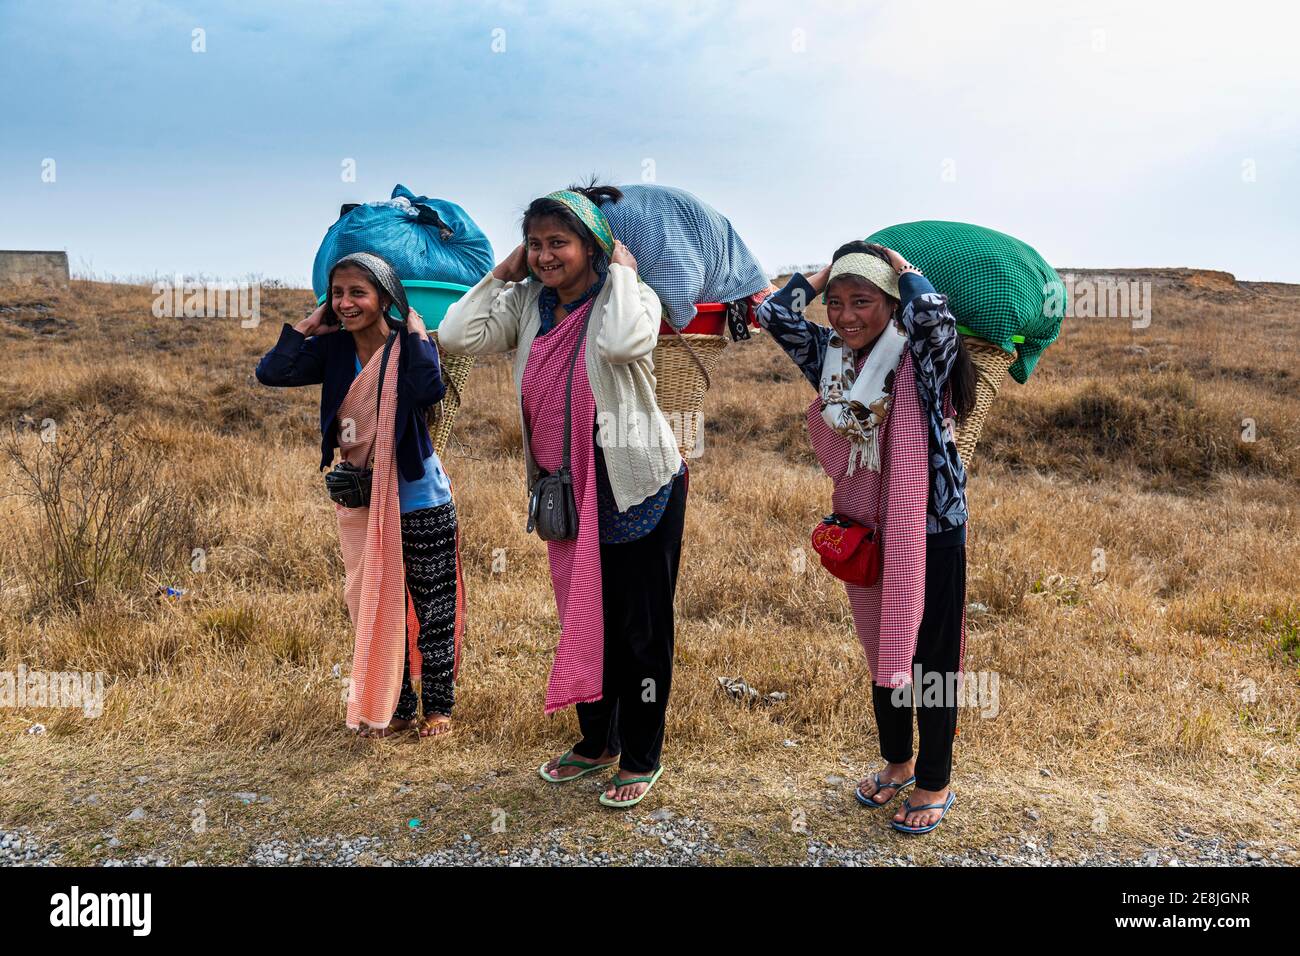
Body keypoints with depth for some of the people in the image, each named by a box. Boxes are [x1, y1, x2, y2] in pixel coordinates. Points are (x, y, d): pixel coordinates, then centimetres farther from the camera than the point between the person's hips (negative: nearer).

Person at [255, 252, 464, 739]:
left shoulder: (406, 346, -12)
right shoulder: (334, 350, 2)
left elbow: (431, 389, -31)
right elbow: (270, 372, -8)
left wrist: (416, 331, -22)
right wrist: (310, 324, -5)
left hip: (418, 501, -5)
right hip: (359, 503, 5)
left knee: (433, 608, 7)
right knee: (378, 611, 14)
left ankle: (438, 707, 22)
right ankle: (394, 708, 29)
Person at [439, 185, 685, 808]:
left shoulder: (629, 299, -10)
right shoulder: (528, 304, 4)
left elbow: (624, 343, -33)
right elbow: (458, 336, -6)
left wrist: (623, 271, -19)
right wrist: (503, 273, -2)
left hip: (635, 486, -6)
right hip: (566, 488, 6)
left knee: (641, 624, 6)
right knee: (582, 618, 18)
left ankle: (641, 758, 23)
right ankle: (596, 743, 37)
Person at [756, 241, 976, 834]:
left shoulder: (921, 357, -12)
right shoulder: (831, 357, 3)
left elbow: (933, 312, -32)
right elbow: (773, 313, 0)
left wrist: (901, 266, -14)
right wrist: (829, 271, 2)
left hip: (928, 531, -5)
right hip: (866, 533, 6)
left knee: (930, 657, 6)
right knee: (882, 652, 19)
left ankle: (934, 784, 24)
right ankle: (897, 764, 39)